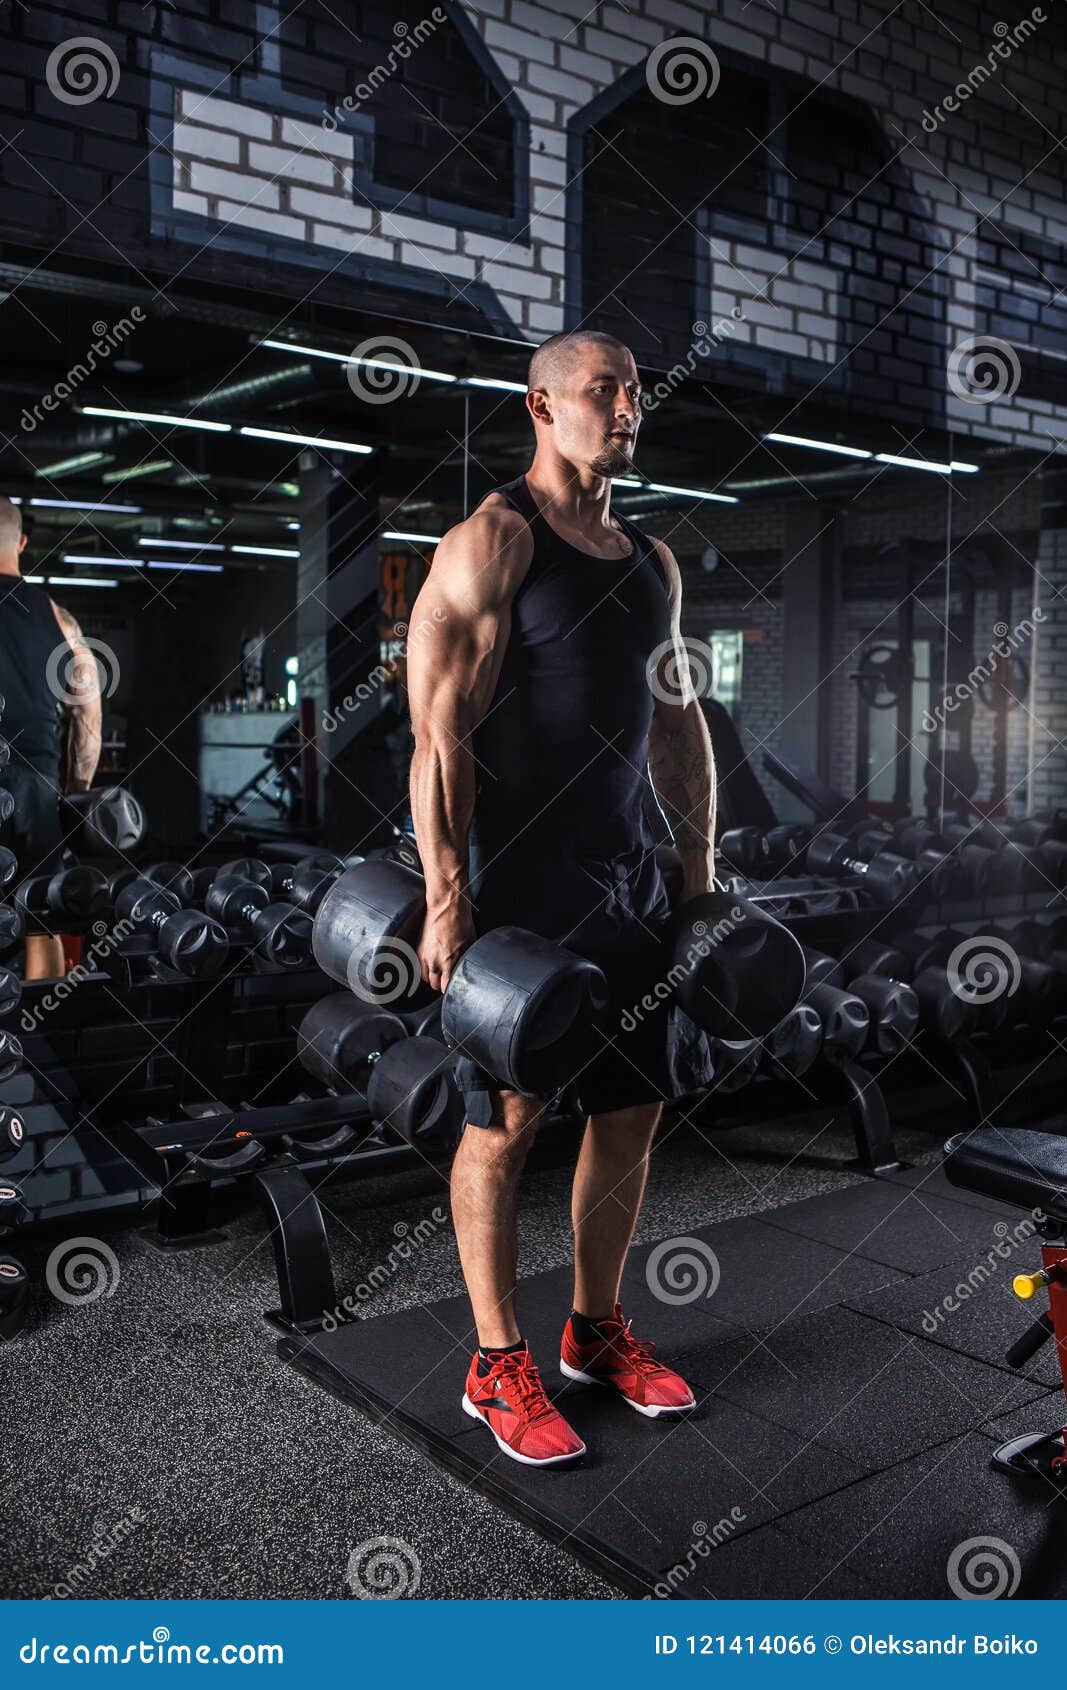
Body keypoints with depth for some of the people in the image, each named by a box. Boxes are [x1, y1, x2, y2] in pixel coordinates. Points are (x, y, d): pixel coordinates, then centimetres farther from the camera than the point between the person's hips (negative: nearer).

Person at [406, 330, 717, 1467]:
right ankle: (497, 1367, 17)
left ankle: (597, 1331, 29)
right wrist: (447, 896, -21)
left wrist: (699, 869, 16)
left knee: (631, 1108, 12)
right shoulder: (492, 542, -7)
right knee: (506, 1119, 1)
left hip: (625, 878, 8)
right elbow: (439, 726, -15)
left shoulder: (653, 560, 16)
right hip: (518, 877, -7)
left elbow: (679, 721, 20)